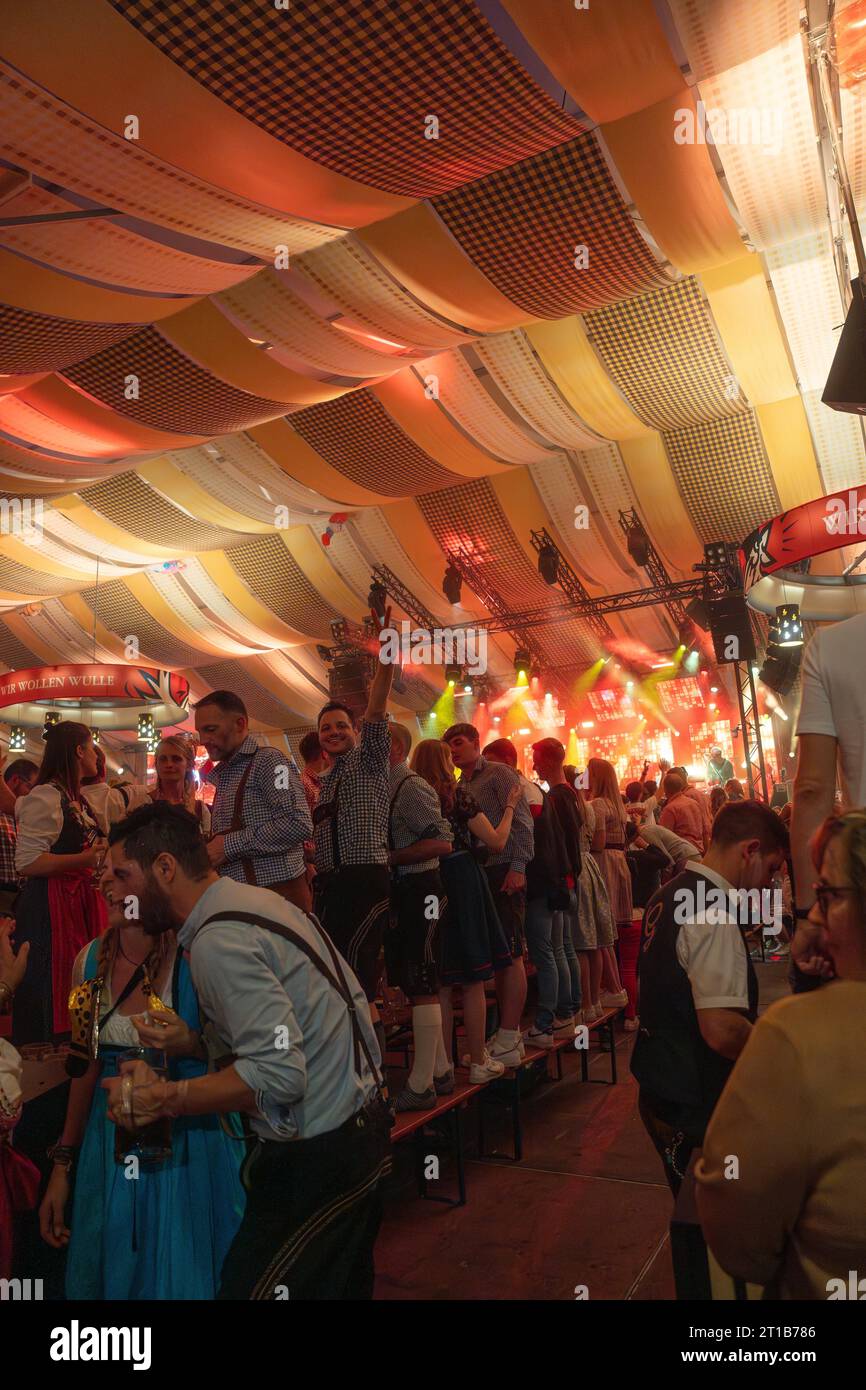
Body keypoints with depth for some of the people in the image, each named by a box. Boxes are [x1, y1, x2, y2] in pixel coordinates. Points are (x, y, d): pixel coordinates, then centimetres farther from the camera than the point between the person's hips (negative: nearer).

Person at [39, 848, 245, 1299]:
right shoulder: (91, 960, -3)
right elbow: (87, 1066, 8)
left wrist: (191, 1046, -30)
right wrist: (62, 1165, 11)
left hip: (191, 1146, -5)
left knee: (185, 1278, 12)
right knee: (110, 1275, 21)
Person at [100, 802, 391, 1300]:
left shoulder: (219, 941, -22)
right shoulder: (264, 899, 5)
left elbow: (277, 1074, -29)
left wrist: (161, 1100, -22)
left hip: (317, 1160, -9)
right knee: (346, 1287, 23)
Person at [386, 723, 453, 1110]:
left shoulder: (412, 787, -14)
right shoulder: (387, 788, 13)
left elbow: (442, 841, -22)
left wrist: (389, 857, -21)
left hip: (418, 892, -10)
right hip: (400, 893, 10)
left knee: (421, 987, -3)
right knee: (415, 983, 16)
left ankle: (420, 1086, 5)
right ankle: (436, 1069, 29)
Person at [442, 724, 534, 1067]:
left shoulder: (499, 774, -3)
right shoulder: (460, 787, 18)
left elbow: (521, 822, -11)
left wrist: (518, 867, -19)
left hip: (503, 872, -8)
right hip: (477, 875, 8)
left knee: (510, 954, -4)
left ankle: (508, 1041, 0)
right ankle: (507, 1032, 21)